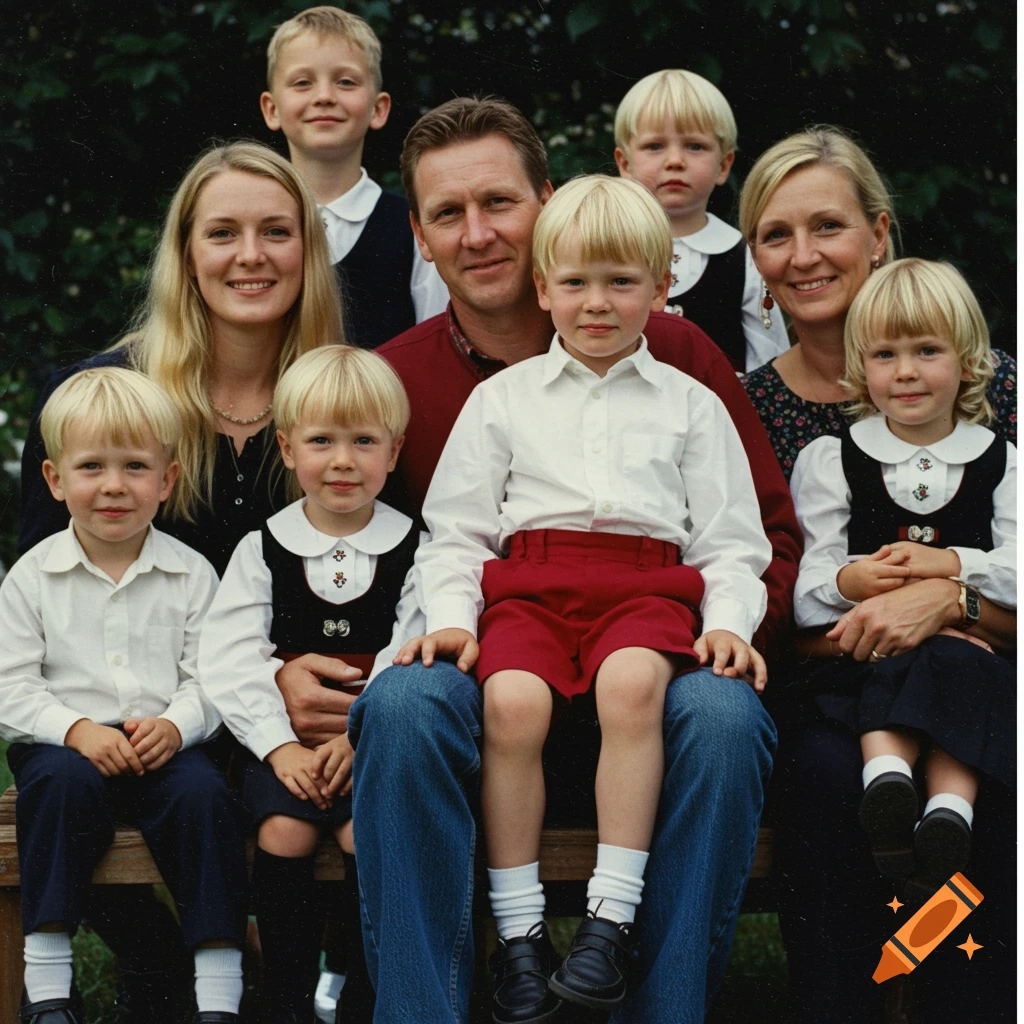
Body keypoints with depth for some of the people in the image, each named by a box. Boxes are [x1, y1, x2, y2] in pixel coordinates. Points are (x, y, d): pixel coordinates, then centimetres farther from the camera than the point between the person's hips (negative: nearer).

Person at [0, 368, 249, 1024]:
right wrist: (74, 729, -18)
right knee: (65, 784, -32)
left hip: (163, 743, 1)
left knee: (203, 793, -27)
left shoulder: (190, 574, 5)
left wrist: (176, 724, -20)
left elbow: (207, 676, 1)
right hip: (65, 741, -1)